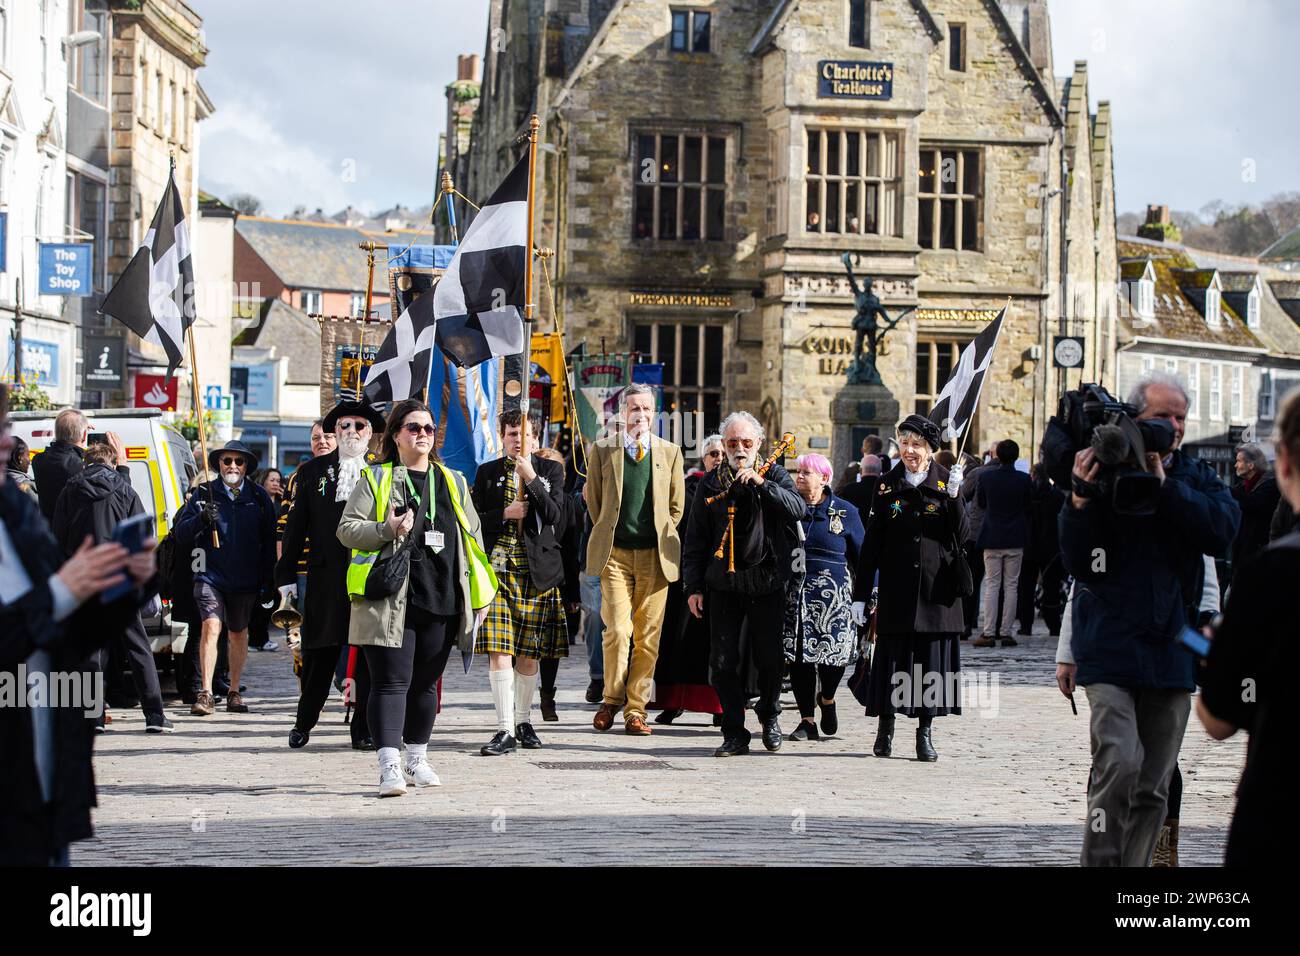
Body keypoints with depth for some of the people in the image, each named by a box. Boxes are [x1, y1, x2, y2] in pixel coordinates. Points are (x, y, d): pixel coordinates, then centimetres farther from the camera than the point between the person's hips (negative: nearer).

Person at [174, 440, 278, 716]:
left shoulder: (258, 497, 8)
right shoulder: (204, 494, 4)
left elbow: (269, 542, 11)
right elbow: (180, 533, 2)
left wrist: (267, 580, 6)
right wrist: (201, 520, -17)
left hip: (245, 579, 2)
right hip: (211, 575, -2)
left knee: (238, 633, 12)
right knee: (211, 625, -17)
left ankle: (234, 693, 23)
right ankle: (206, 694, -19)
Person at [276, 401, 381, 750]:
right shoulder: (312, 472, 11)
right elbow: (295, 528, 9)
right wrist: (286, 575, 5)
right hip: (325, 576, 1)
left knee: (371, 656, 1)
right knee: (318, 655, 5)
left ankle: (364, 730, 11)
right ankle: (303, 723, 22)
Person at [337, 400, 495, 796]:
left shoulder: (453, 482, 16)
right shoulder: (376, 479, 5)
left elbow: (472, 538, 18)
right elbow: (346, 529, 0)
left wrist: (480, 596, 13)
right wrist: (387, 530, -18)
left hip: (442, 601, 4)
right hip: (389, 601, -4)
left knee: (425, 683, 12)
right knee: (391, 682, -9)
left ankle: (416, 760, 24)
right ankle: (390, 766, -14)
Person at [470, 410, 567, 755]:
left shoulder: (551, 470, 8)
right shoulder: (487, 472, 10)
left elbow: (555, 514, -6)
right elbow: (475, 520, 7)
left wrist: (531, 478, -14)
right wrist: (505, 514, -9)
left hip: (537, 570, 1)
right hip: (497, 567, -1)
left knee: (530, 651, 7)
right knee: (499, 649, -11)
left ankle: (524, 722, 22)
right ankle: (505, 729, -13)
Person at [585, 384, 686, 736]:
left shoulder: (670, 452, 8)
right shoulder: (603, 450, 4)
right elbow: (593, 499, 14)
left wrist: (660, 537, 13)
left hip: (655, 556, 2)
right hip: (615, 553, -1)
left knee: (647, 636, 1)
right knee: (618, 631, -12)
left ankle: (635, 710, 7)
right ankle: (611, 700, 7)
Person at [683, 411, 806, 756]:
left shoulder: (775, 475, 4)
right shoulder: (711, 483, 8)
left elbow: (798, 508, -15)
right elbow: (696, 540, 9)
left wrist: (761, 484, -25)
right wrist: (694, 586, 3)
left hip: (767, 584, -1)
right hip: (724, 585, 1)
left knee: (769, 659, 4)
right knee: (724, 663, -2)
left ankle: (769, 715, 30)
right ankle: (734, 734, 7)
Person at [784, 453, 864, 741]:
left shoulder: (844, 512, 3)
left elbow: (862, 555, 7)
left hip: (833, 596, -2)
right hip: (795, 595, 2)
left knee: (835, 654, -10)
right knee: (799, 658, -1)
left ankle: (827, 699, 21)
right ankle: (807, 720, 8)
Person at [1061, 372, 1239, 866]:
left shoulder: (1196, 477, 9)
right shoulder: (1102, 470, -2)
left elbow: (1223, 531, -11)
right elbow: (1077, 562, -6)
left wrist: (1165, 486, -17)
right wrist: (1080, 500, -22)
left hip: (1171, 652, 4)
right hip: (1111, 649, -4)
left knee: (1154, 786, 8)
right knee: (1120, 764, -20)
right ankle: (1100, 861, -13)